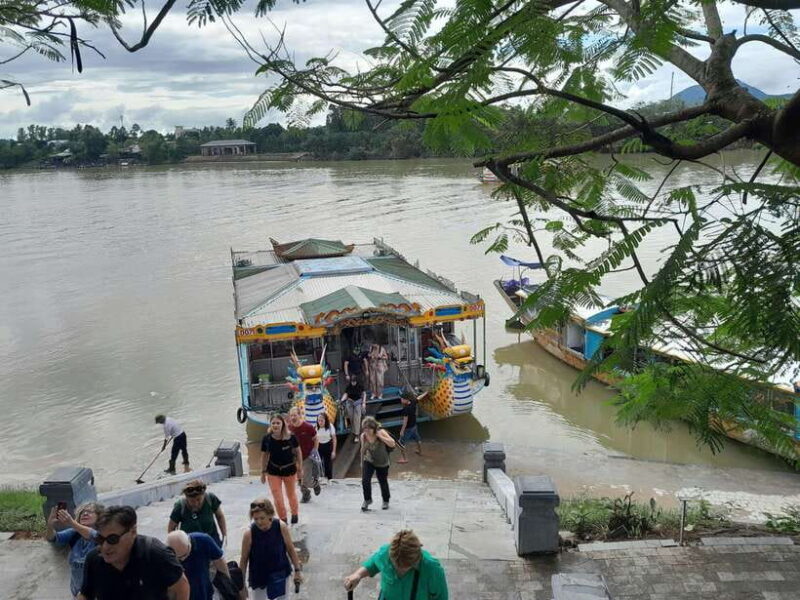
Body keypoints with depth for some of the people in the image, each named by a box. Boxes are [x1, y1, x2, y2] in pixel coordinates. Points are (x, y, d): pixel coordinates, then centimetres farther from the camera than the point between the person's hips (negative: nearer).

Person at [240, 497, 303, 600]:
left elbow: (290, 549, -5)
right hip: (258, 576, -1)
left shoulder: (281, 527, -20)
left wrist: (297, 570, -1)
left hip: (280, 572, 1)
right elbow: (244, 559, -9)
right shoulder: (249, 534, -22)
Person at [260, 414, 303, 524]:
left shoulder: (291, 437, -19)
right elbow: (264, 456, -1)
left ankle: (295, 514, 46)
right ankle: (283, 519, 20)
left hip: (289, 470, 0)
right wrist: (263, 472, 4)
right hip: (273, 471, 0)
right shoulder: (266, 439, -15)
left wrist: (300, 467, 1)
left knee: (291, 494, 19)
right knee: (277, 498, -1)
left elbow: (298, 451, -4)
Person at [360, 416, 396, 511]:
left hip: (382, 463, -2)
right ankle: (367, 500, 11)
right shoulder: (363, 436, -14)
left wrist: (380, 436, -35)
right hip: (368, 461, 2)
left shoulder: (381, 432, -22)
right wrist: (362, 462, 13)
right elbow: (363, 449, 4)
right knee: (365, 480, -14)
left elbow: (392, 444, -30)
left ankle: (386, 501, 39)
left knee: (383, 482, 13)